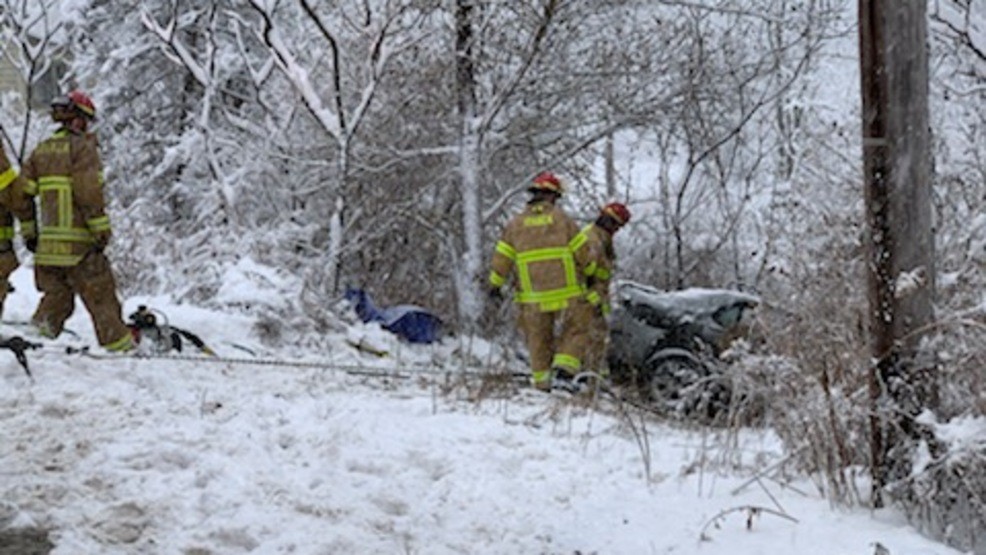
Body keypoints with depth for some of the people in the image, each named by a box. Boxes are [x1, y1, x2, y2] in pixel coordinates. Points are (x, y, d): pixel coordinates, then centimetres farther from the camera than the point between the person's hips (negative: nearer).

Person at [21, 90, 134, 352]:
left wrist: (29, 232, 17)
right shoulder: (82, 146, -7)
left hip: (47, 240, 6)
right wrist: (102, 229, -13)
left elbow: (25, 190, 13)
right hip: (77, 238, -6)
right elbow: (89, 191, -15)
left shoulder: (42, 149, 15)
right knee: (101, 295, 1)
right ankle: (118, 344, 4)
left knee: (56, 294, 17)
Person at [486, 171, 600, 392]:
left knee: (539, 339, 12)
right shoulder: (561, 218, -1)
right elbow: (582, 250, 1)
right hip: (565, 292, -3)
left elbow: (502, 256, 4)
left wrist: (495, 285, 11)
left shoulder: (516, 223, 6)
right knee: (573, 332, 7)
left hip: (533, 296, 3)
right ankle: (564, 373, -9)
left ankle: (543, 384, 13)